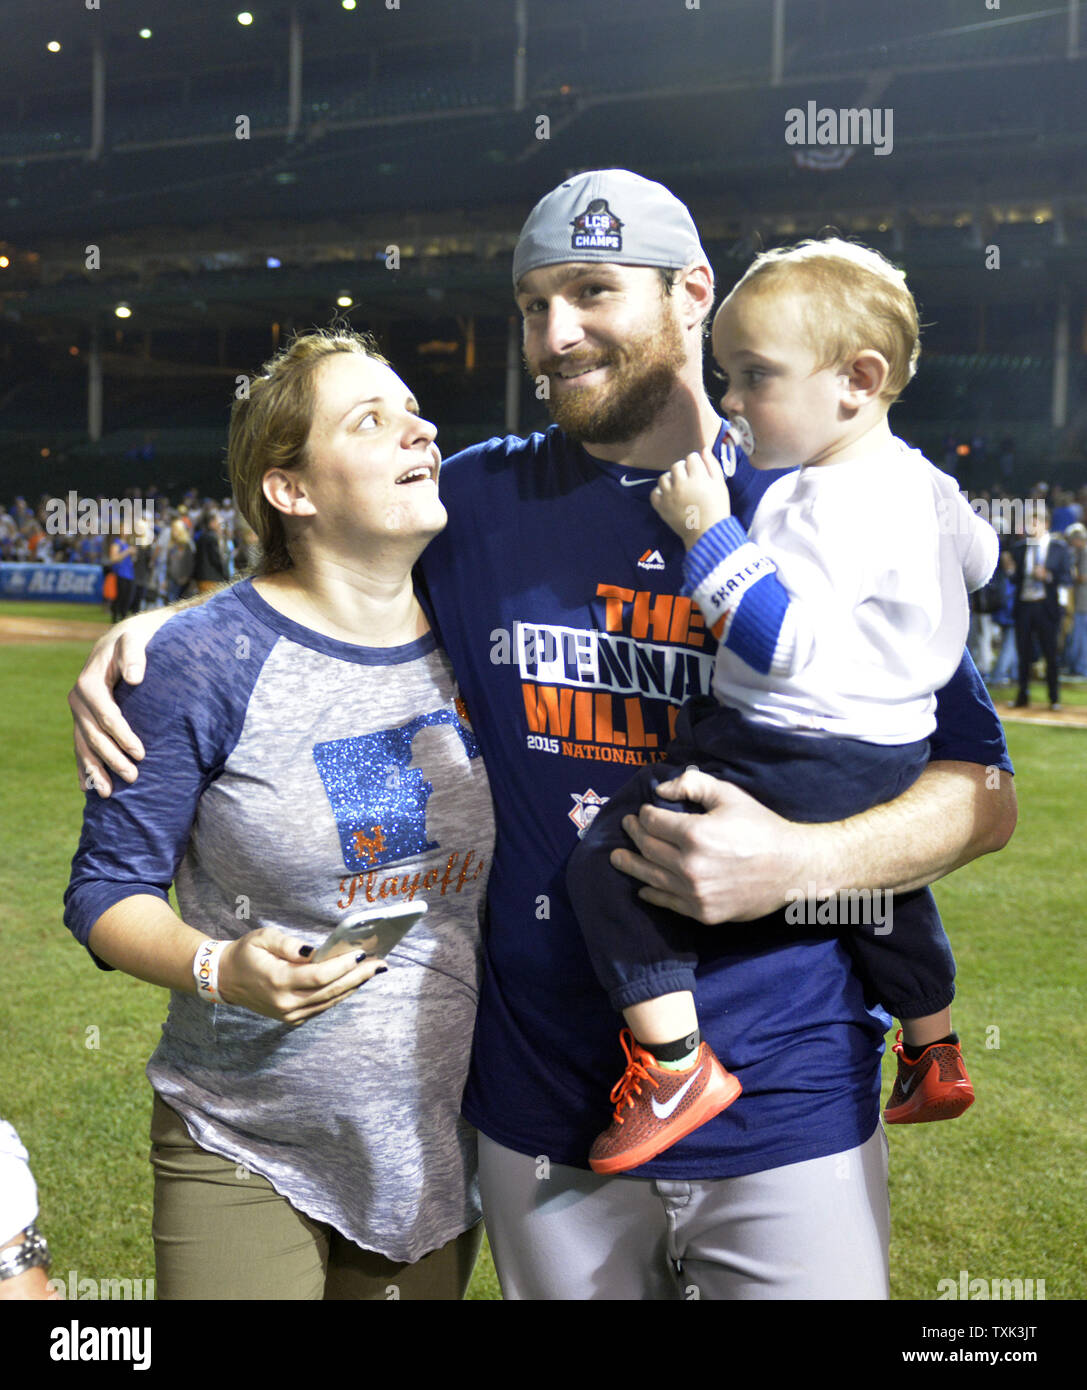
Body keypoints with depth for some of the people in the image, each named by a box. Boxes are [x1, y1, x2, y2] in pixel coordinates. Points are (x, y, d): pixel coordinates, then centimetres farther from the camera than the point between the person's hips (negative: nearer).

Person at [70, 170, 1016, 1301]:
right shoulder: (478, 502, 3)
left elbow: (984, 793, -3)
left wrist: (801, 863, -21)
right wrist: (146, 634, -2)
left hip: (790, 1120, -1)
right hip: (546, 1121, 2)